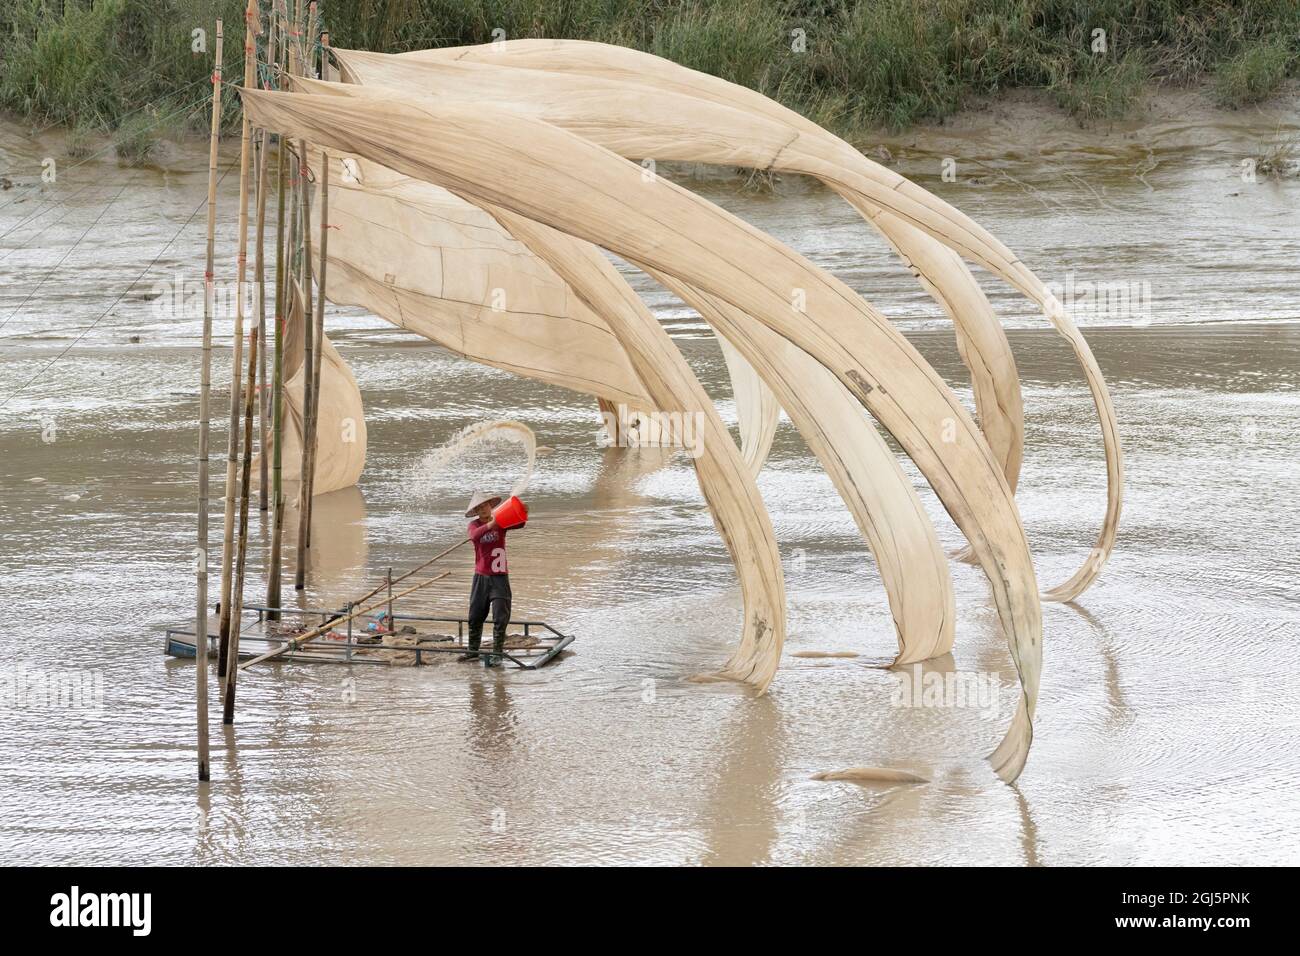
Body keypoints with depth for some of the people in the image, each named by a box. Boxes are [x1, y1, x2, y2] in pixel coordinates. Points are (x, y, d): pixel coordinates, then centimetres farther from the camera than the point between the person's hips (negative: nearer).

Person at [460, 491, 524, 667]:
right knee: (475, 616, 11)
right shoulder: (474, 525, 0)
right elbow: (474, 535, -24)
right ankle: (473, 650, 27)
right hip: (481, 576, 2)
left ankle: (496, 654, -3)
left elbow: (518, 524, -20)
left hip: (499, 576, -2)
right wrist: (489, 525, -42)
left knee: (500, 618, -7)